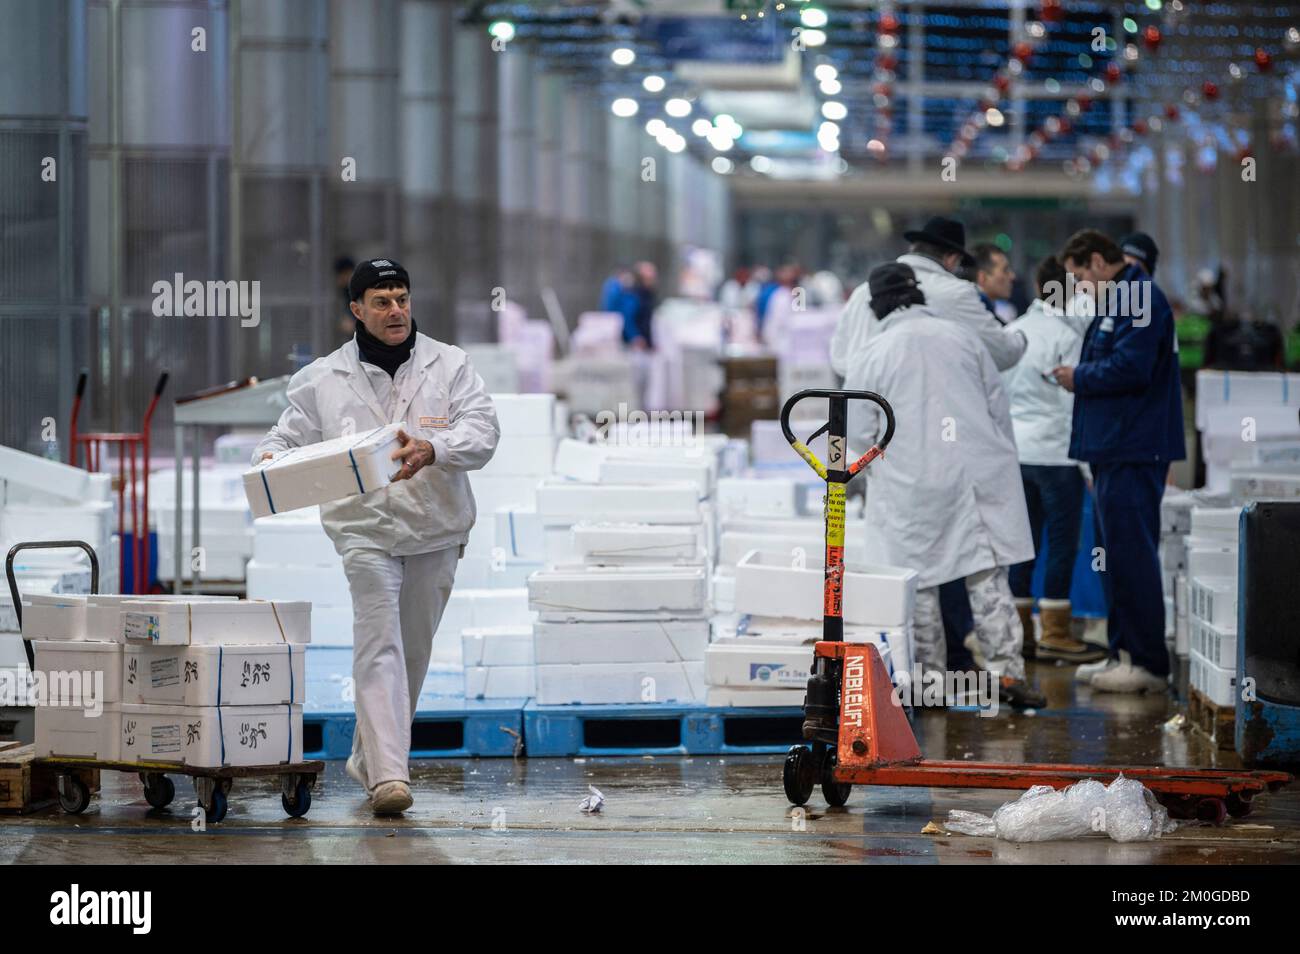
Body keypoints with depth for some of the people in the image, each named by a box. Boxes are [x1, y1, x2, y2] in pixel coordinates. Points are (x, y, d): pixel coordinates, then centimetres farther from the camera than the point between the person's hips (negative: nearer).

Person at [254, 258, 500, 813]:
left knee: (413, 651, 12)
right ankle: (388, 775, -22)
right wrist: (270, 459, -16)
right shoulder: (323, 379, 4)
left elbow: (481, 432, -9)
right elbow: (289, 434, 8)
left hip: (435, 532, 2)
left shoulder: (448, 366, 3)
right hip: (365, 529, -2)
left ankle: (368, 758, 30)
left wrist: (432, 449, -29)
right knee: (378, 644, -14)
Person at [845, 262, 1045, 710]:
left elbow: (858, 432, -2)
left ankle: (930, 677, 9)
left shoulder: (872, 355, -4)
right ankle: (1006, 670, -2)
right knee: (988, 578, 4)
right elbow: (997, 404, 10)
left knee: (920, 587, 7)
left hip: (911, 486, -2)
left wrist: (877, 470, 18)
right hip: (977, 472, 2)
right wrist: (1003, 459, 21)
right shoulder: (960, 336, 5)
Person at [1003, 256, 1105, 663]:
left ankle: (1020, 630, 12)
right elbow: (1072, 401, -11)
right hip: (1055, 452, -7)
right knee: (1063, 542, 0)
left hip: (1014, 450, 7)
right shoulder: (1067, 336, -11)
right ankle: (1054, 633, 0)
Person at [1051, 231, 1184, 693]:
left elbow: (1130, 368, -24)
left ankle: (1149, 663, -8)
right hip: (1116, 451, 11)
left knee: (1131, 556, -10)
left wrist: (1080, 377, -10)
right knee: (1115, 554, 14)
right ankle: (1124, 654, 20)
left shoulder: (1141, 300, -15)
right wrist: (1079, 377, 8)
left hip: (1134, 455, -11)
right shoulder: (1117, 302, 19)